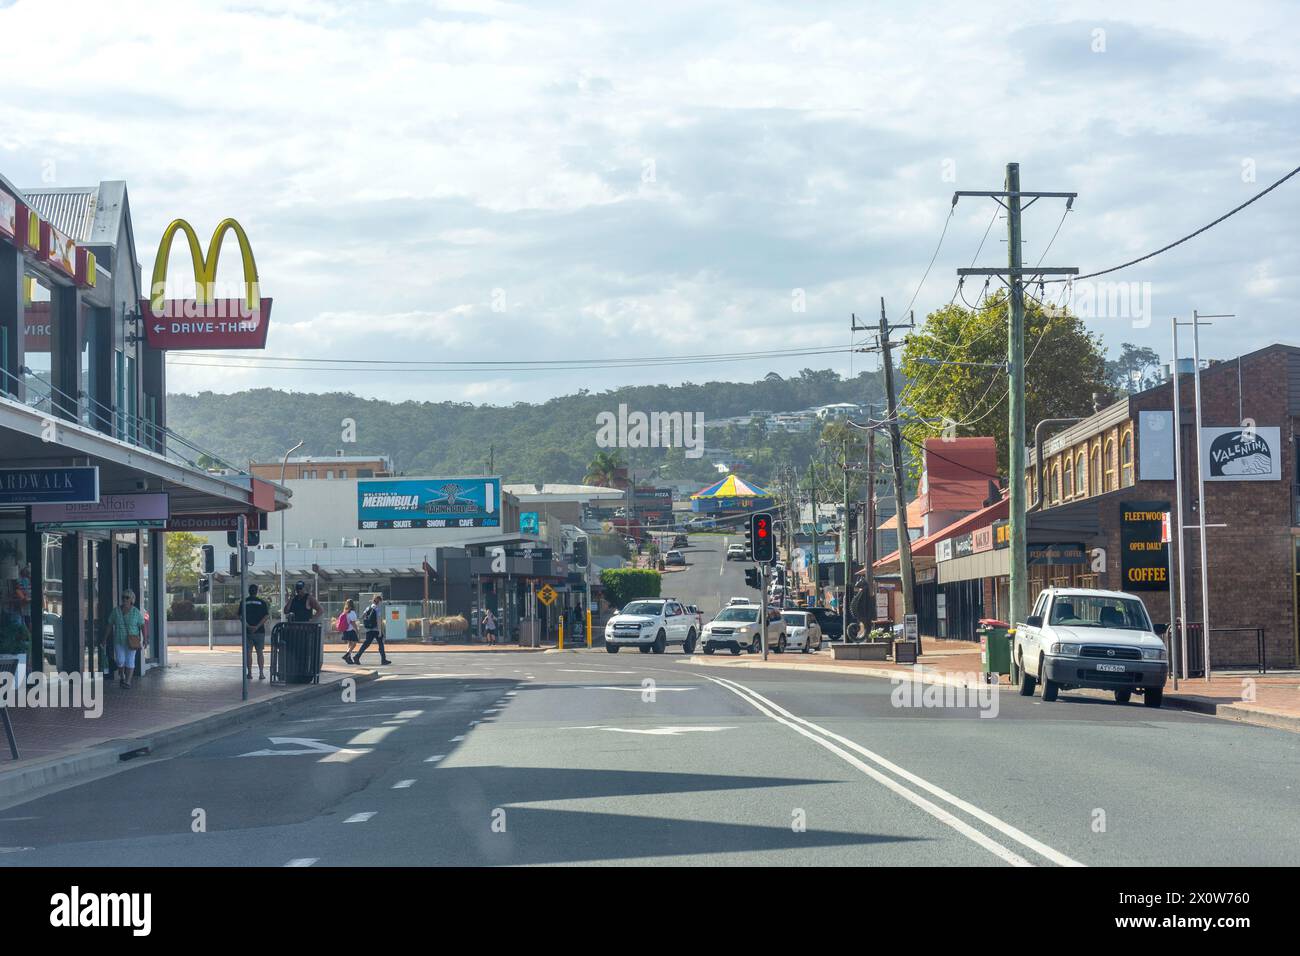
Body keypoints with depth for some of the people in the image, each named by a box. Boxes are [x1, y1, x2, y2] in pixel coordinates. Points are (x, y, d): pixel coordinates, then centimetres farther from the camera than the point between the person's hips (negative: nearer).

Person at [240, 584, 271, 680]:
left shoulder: (243, 602, 2)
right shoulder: (262, 602, 1)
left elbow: (241, 616, -5)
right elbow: (266, 616, -7)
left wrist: (248, 626, -10)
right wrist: (257, 626, -11)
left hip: (247, 631, 0)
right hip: (260, 631, 0)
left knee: (248, 652, 5)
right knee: (260, 652, 5)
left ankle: (249, 673, 2)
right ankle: (261, 673, 1)